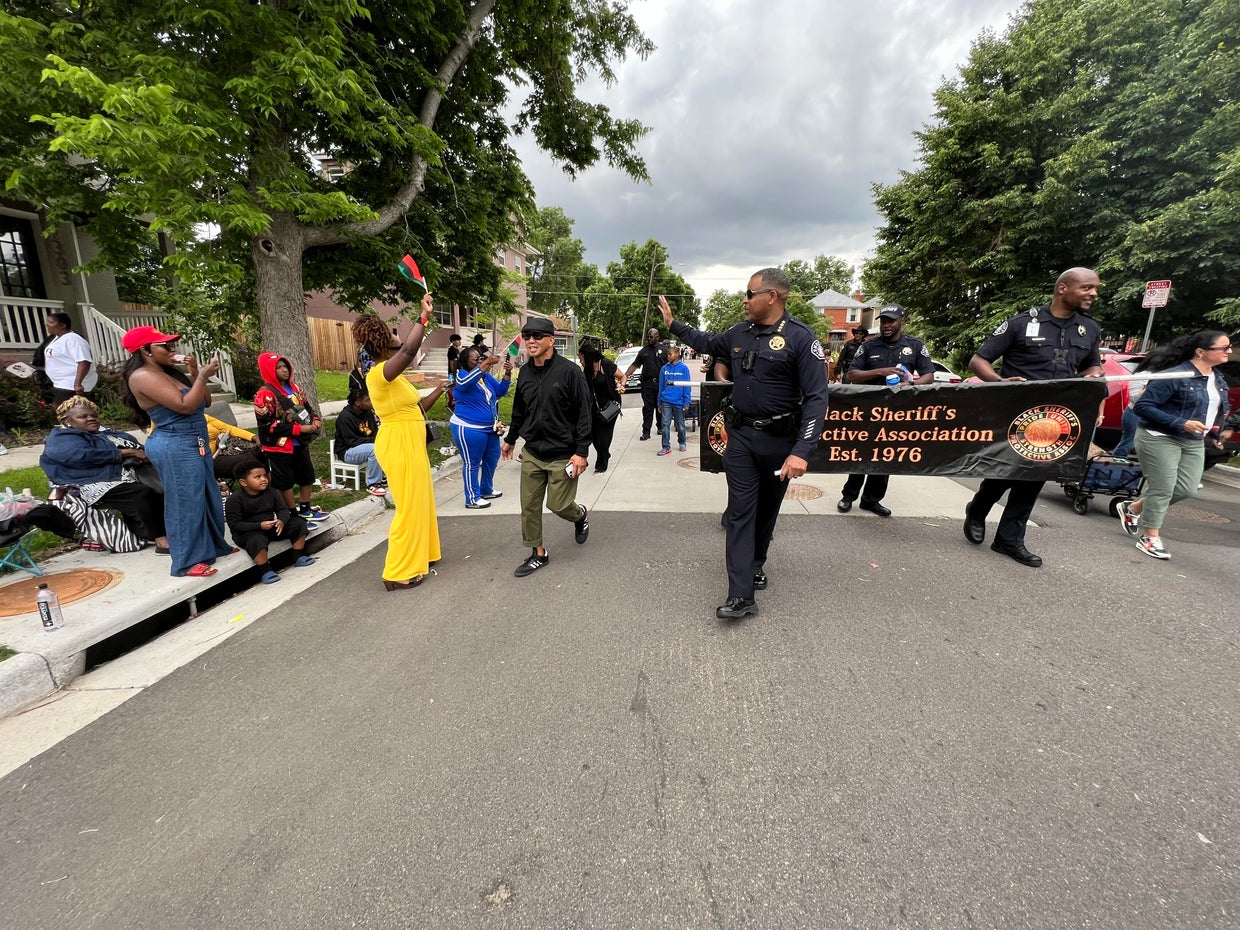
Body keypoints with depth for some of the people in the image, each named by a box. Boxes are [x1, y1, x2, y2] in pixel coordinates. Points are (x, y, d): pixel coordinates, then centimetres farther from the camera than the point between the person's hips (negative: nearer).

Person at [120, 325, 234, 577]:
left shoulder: (170, 372, 14)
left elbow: (205, 401, 14)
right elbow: (185, 406, -23)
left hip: (195, 443, 10)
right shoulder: (143, 376, -14)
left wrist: (195, 373, 4)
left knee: (209, 497, 17)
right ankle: (188, 561, 6)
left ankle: (214, 545, 30)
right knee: (186, 503, -4)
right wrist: (203, 376, -17)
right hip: (175, 447, -10)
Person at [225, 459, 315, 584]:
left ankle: (299, 558, 1)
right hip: (248, 532, -5)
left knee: (298, 523, -8)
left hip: (271, 526, 6)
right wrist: (260, 526, -30)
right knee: (257, 540, -39)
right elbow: (234, 524, -18)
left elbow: (283, 509, -1)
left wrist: (281, 521, -26)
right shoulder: (235, 499, -17)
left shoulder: (270, 491, -3)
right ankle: (266, 571, -23)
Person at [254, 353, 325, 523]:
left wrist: (315, 420, -5)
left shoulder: (293, 387, 7)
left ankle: (305, 510, 32)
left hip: (299, 443, 7)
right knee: (286, 482, 5)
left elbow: (306, 407, 18)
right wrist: (299, 429, -22)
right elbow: (268, 425, -20)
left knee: (307, 476, 15)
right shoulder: (265, 394, -14)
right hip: (280, 446, -7)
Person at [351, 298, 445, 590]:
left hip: (410, 445, 10)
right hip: (399, 446, -10)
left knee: (419, 503, 19)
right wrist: (424, 316, -30)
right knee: (409, 507, -4)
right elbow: (409, 351, -34)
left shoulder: (396, 378, 13)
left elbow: (416, 408, 19)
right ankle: (398, 573, 7)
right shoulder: (378, 374, -17)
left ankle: (416, 556, 34)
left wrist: (440, 390, 17)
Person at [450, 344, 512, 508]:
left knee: (492, 458, 18)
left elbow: (500, 391, 6)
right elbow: (465, 382, -35)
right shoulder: (462, 374, -12)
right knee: (472, 463, 0)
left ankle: (487, 490, 35)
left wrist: (507, 373, -10)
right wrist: (486, 363, -40)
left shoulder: (486, 376, 7)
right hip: (469, 429, -8)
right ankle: (472, 499, 10)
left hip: (490, 427, 8)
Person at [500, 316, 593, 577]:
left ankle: (580, 515, 35)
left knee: (558, 504, 0)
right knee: (529, 506, 7)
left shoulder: (569, 371, -12)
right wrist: (510, 440, 26)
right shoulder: (525, 372, 6)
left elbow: (584, 413, -13)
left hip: (563, 455, -5)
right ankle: (538, 554, 24)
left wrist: (582, 451, -17)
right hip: (532, 453, 6)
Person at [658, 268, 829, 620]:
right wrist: (673, 324, 25)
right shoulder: (740, 333, 5)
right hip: (741, 435, 4)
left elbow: (816, 397, -19)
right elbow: (707, 343, 27)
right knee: (741, 511, -3)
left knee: (767, 509, 14)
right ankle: (741, 595, -2)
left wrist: (802, 452, -28)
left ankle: (756, 564, 40)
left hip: (779, 439, -3)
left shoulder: (801, 338, -13)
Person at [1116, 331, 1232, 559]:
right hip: (1160, 438, -8)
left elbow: (1219, 410, 24)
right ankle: (1150, 538, 8)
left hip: (1194, 442, 8)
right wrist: (1181, 424, -24)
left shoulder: (1218, 380, 11)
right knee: (1162, 489, -5)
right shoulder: (1176, 375, -17)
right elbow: (1142, 406, -20)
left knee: (1187, 489, 3)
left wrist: (1214, 434, 8)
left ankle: (1133, 508, 23)